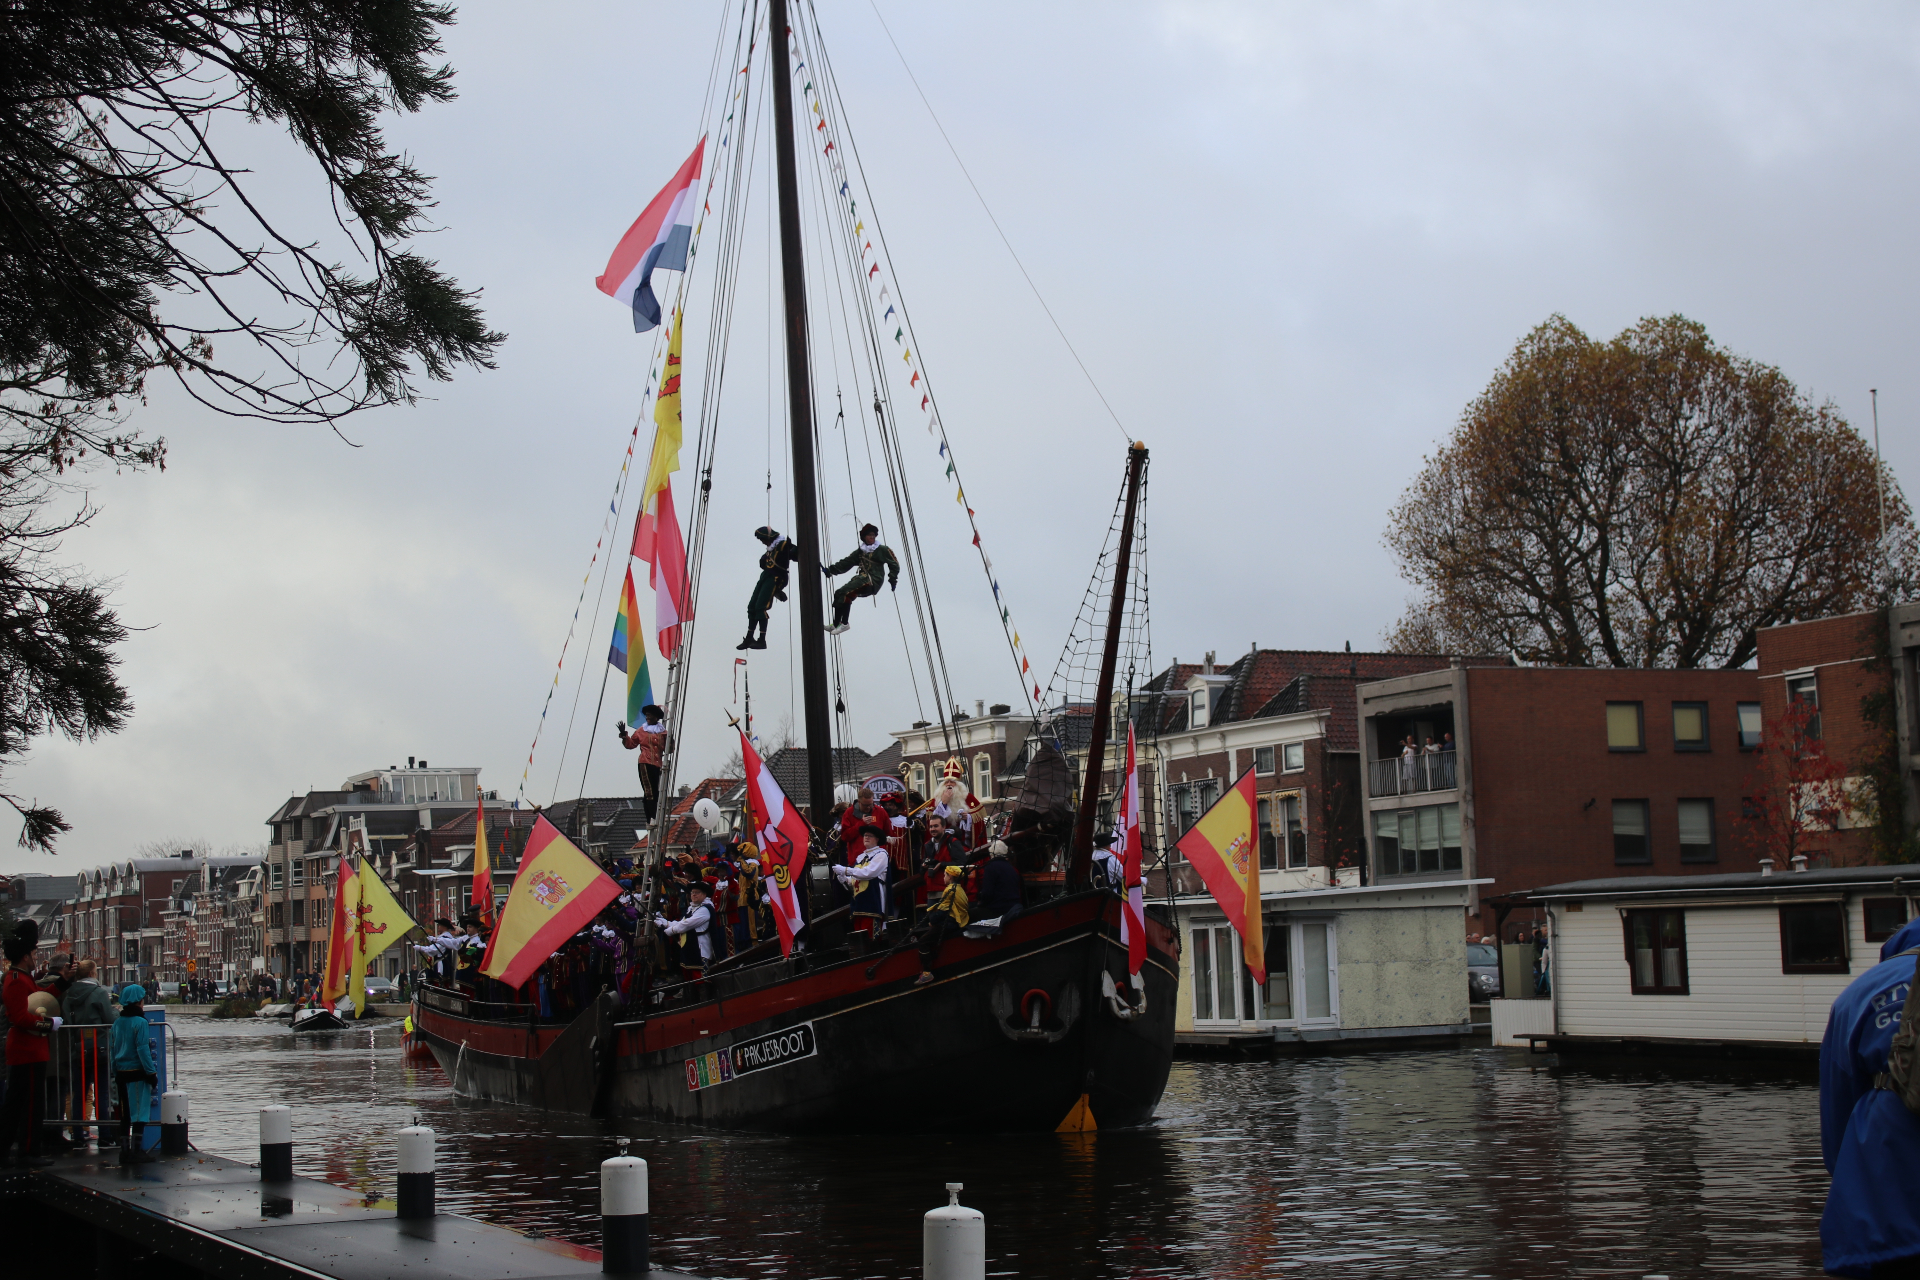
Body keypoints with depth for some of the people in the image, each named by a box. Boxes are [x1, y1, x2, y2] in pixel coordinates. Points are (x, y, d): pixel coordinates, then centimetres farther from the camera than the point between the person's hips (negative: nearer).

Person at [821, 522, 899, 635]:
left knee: (845, 592, -26)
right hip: (862, 578, 7)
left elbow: (894, 564, 8)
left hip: (873, 581, -7)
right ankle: (835, 624, -6)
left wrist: (893, 579, -3)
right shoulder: (860, 552, 18)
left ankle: (844, 623, -28)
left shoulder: (882, 550, 4)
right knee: (838, 594, -6)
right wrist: (830, 570, 0)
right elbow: (845, 563, 12)